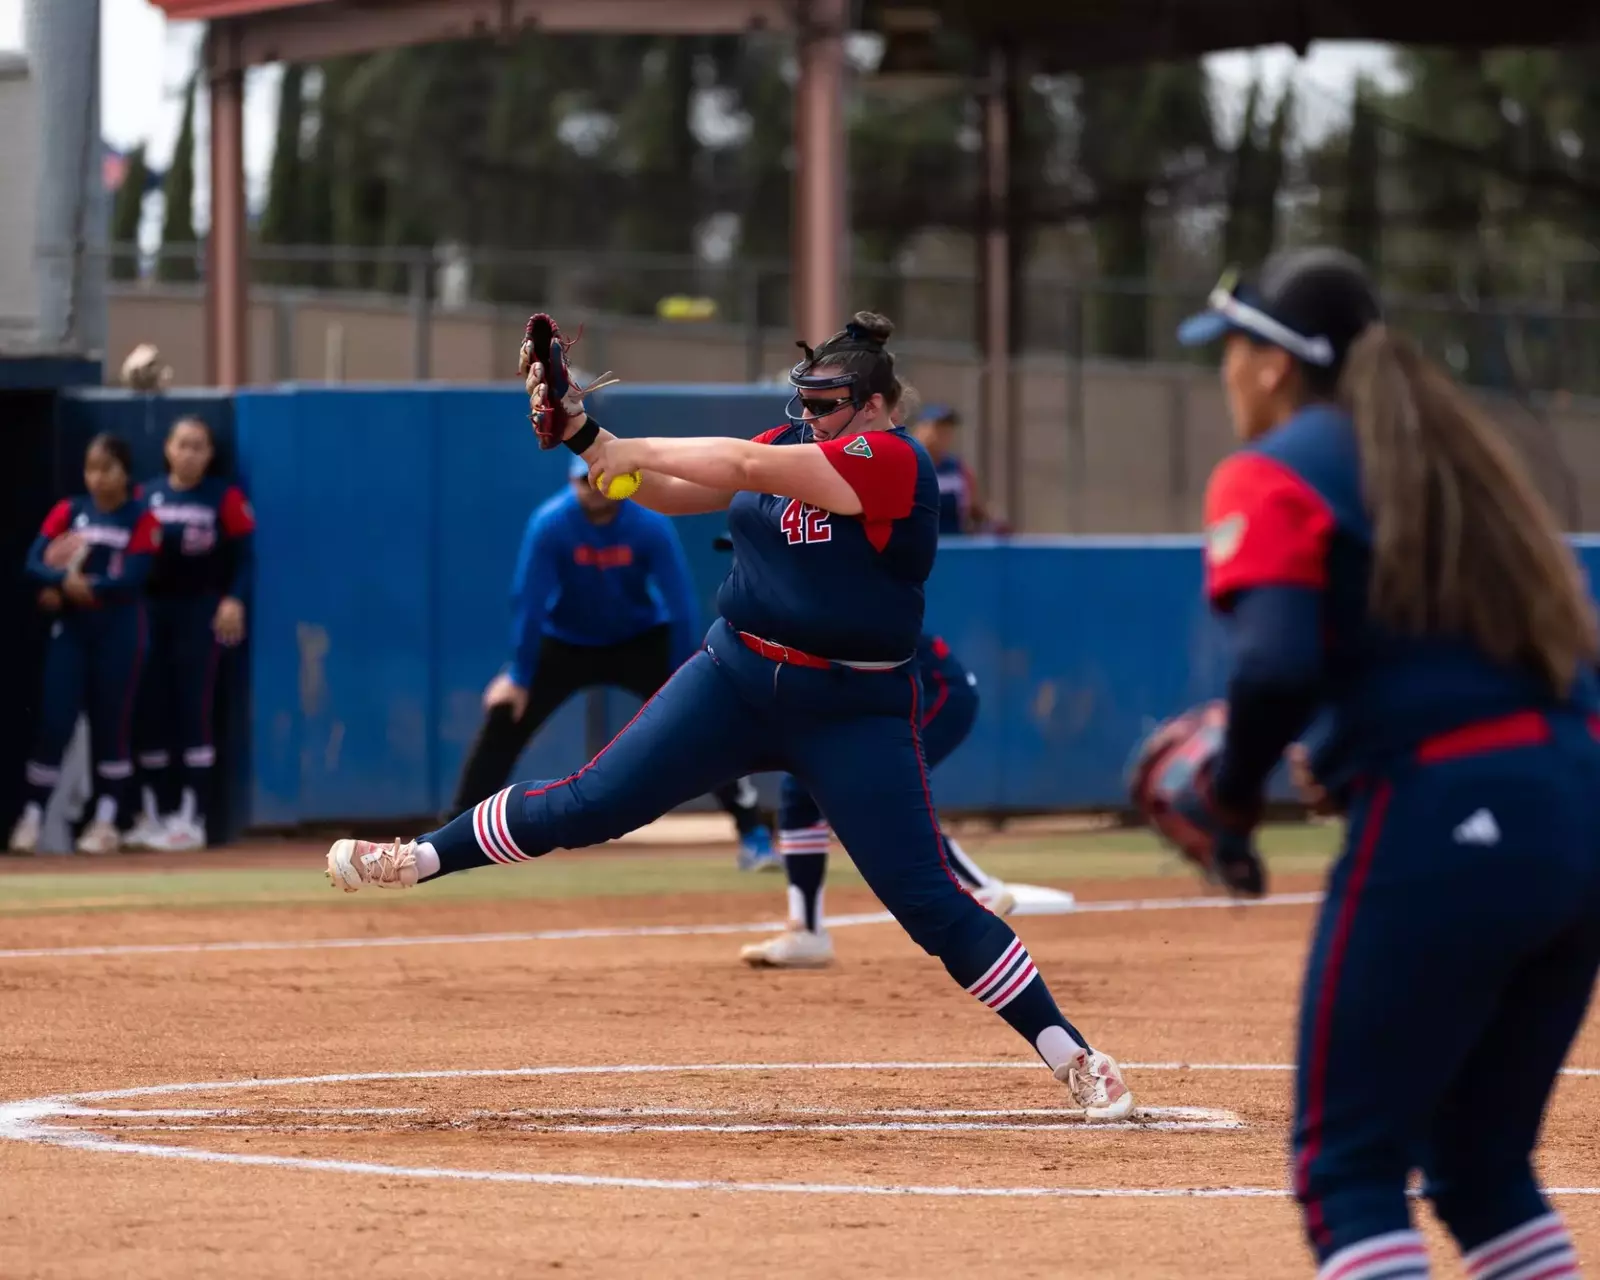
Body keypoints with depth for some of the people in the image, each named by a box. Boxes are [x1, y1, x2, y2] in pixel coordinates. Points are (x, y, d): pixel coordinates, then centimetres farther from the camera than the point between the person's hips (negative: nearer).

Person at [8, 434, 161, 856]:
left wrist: (85, 586, -20)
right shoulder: (67, 512, 6)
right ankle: (32, 817, 0)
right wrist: (64, 582, -24)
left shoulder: (141, 520, -2)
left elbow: (132, 577, -14)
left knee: (112, 722, 2)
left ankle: (106, 820, 7)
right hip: (71, 628, 2)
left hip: (119, 630, -2)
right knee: (54, 720, -3)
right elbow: (34, 563, -5)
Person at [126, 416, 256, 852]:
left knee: (194, 710, -7)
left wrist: (234, 600, -16)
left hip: (201, 611, -4)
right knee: (149, 710, 3)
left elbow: (245, 555, -3)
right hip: (151, 609, 4)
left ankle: (191, 819, -6)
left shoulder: (224, 497, -1)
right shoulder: (147, 496, 9)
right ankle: (153, 814, 11)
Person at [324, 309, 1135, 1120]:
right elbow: (672, 495, 11)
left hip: (854, 716, -6)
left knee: (928, 901, -9)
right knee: (590, 803, -1)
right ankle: (417, 861, 10)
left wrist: (636, 453, -16)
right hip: (735, 681, 6)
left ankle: (1072, 1058, -2)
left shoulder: (892, 460, -16)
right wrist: (584, 435, -3)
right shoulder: (790, 444, 9)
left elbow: (752, 467, -23)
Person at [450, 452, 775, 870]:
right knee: (504, 719, -14)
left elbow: (680, 608, -18)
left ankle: (753, 833, -6)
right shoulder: (549, 526, -24)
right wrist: (518, 677, -21)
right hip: (565, 642, 0)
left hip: (641, 641, 0)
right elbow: (528, 602, -21)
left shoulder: (651, 527, -22)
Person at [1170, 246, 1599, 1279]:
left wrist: (1228, 797, 0)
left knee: (1349, 1167, 0)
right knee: (1482, 1162, 19)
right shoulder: (1457, 448, 23)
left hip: (1446, 823, -8)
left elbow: (1277, 667, -18)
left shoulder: (1272, 477, -1)